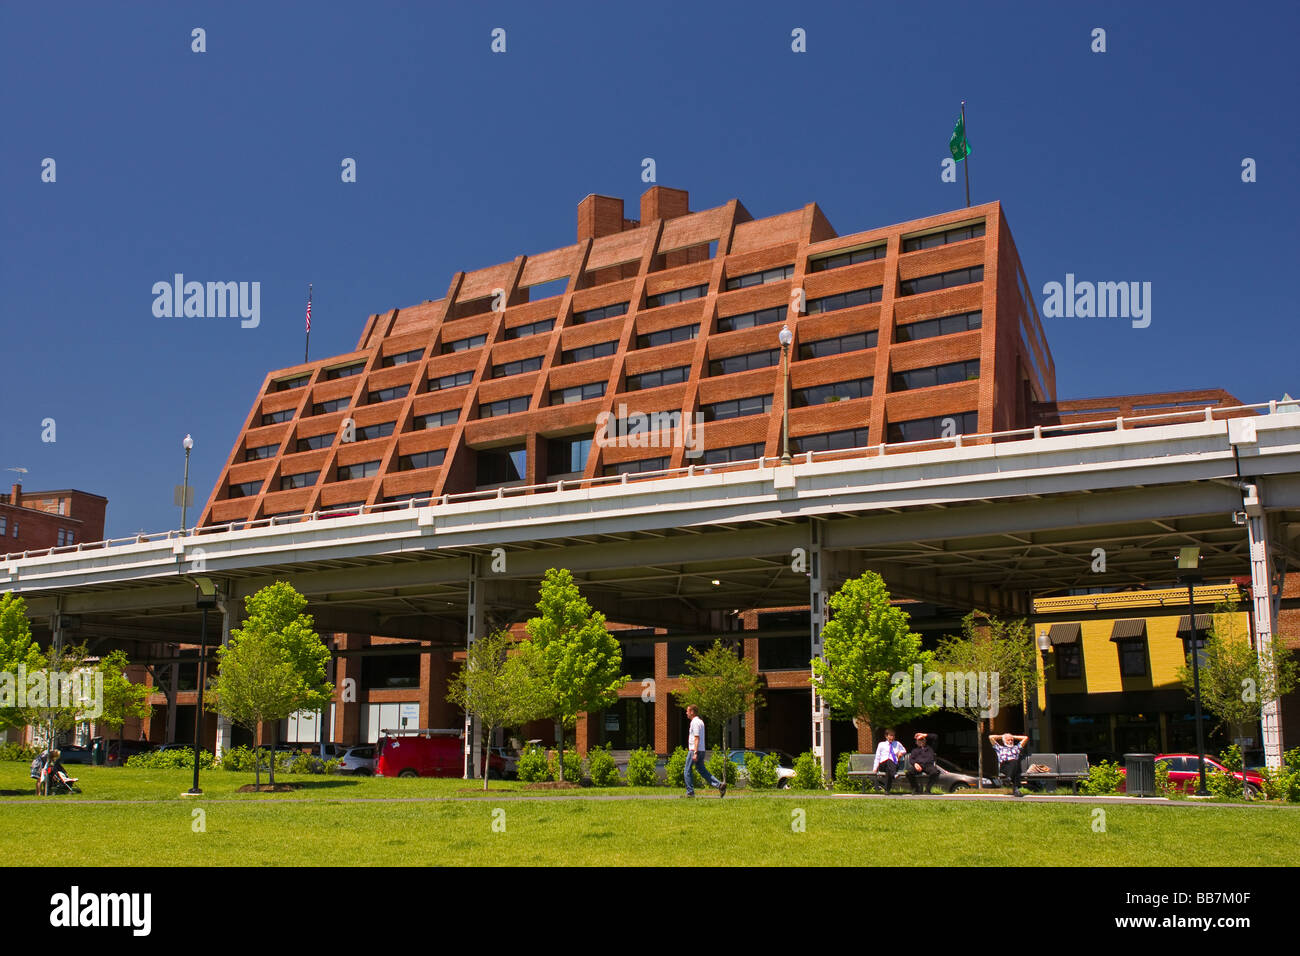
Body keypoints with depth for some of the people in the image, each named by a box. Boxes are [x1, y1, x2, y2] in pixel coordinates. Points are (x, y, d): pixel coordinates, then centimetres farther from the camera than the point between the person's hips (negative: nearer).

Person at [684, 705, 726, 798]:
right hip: (701, 751, 9)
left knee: (687, 771, 1)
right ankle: (720, 785, -3)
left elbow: (697, 738, -20)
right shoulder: (700, 722, 18)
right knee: (702, 771, 9)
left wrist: (695, 753, -23)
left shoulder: (695, 722, -13)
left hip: (694, 750, -9)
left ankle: (690, 792, 3)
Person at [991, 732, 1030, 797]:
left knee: (1015, 761, -38)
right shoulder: (1000, 748, 33)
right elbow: (991, 737, 29)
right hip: (1003, 766, -2)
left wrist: (1014, 737, 39)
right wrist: (1001, 736, 38)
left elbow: (1026, 738, 37)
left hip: (1015, 767, 2)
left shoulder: (1016, 748, 37)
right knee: (1014, 762, -37)